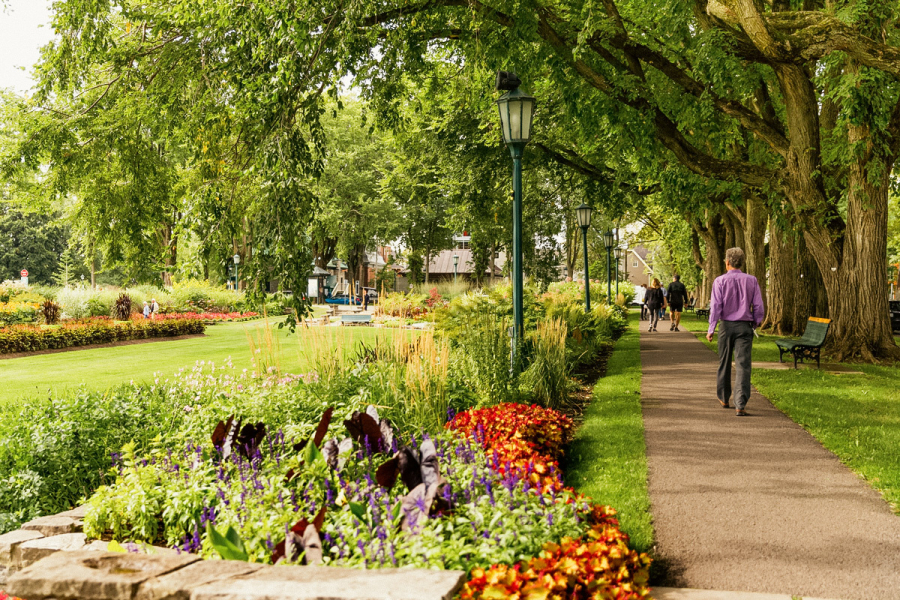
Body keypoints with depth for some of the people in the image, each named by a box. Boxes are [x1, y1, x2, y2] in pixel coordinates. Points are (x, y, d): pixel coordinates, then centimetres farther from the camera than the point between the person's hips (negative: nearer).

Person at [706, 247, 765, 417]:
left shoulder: (720, 281, -4)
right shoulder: (751, 280, 2)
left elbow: (716, 306, -8)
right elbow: (758, 307, 2)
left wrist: (711, 329, -6)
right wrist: (755, 325, 16)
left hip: (726, 326, 0)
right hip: (745, 326, 0)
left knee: (724, 363, 16)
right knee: (743, 365, -4)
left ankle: (724, 399, 30)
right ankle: (740, 405, -12)